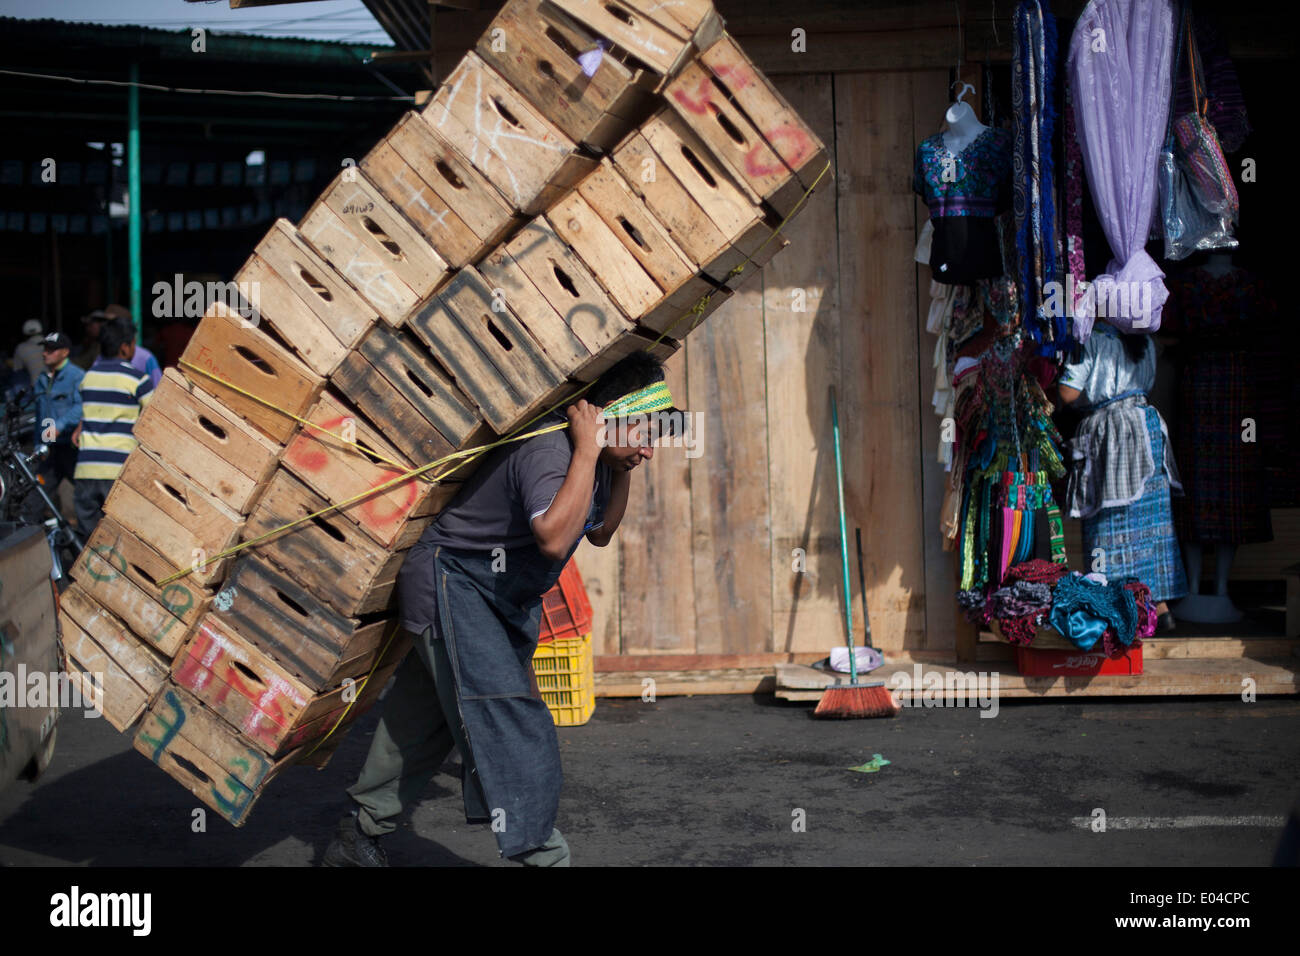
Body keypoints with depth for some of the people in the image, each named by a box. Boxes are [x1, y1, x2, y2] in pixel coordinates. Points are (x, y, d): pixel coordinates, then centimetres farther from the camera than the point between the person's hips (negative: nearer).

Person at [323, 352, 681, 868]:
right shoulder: (550, 449, -28)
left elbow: (599, 532, 17)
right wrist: (588, 449, -37)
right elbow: (553, 536, -44)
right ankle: (539, 853, -14)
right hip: (451, 581, -10)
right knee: (508, 717, -17)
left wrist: (622, 467, 4)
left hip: (497, 596, 10)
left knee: (422, 716, 16)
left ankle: (358, 835, 28)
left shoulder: (593, 459, 4)